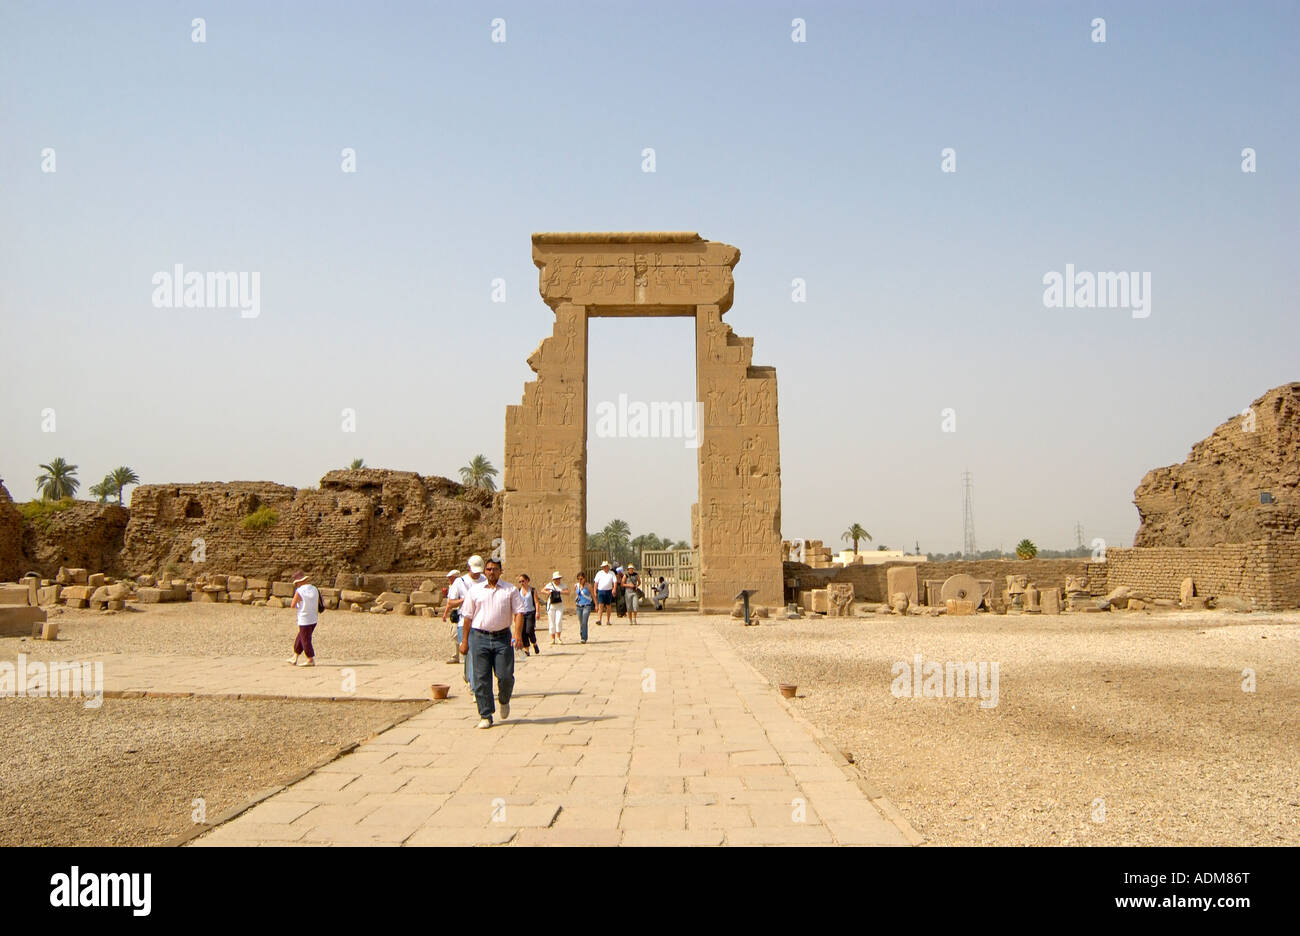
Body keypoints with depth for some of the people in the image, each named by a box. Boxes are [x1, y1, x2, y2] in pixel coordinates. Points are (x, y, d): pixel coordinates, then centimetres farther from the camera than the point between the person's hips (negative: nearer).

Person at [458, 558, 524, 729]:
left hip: (503, 638, 0)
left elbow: (519, 612, 1)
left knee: (505, 676, -4)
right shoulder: (475, 591, 9)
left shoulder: (510, 590, 7)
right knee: (481, 678, 0)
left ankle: (504, 701, 28)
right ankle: (485, 715, 9)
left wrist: (518, 633, -14)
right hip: (480, 637, 1)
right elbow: (467, 616, 10)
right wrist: (465, 640, 7)